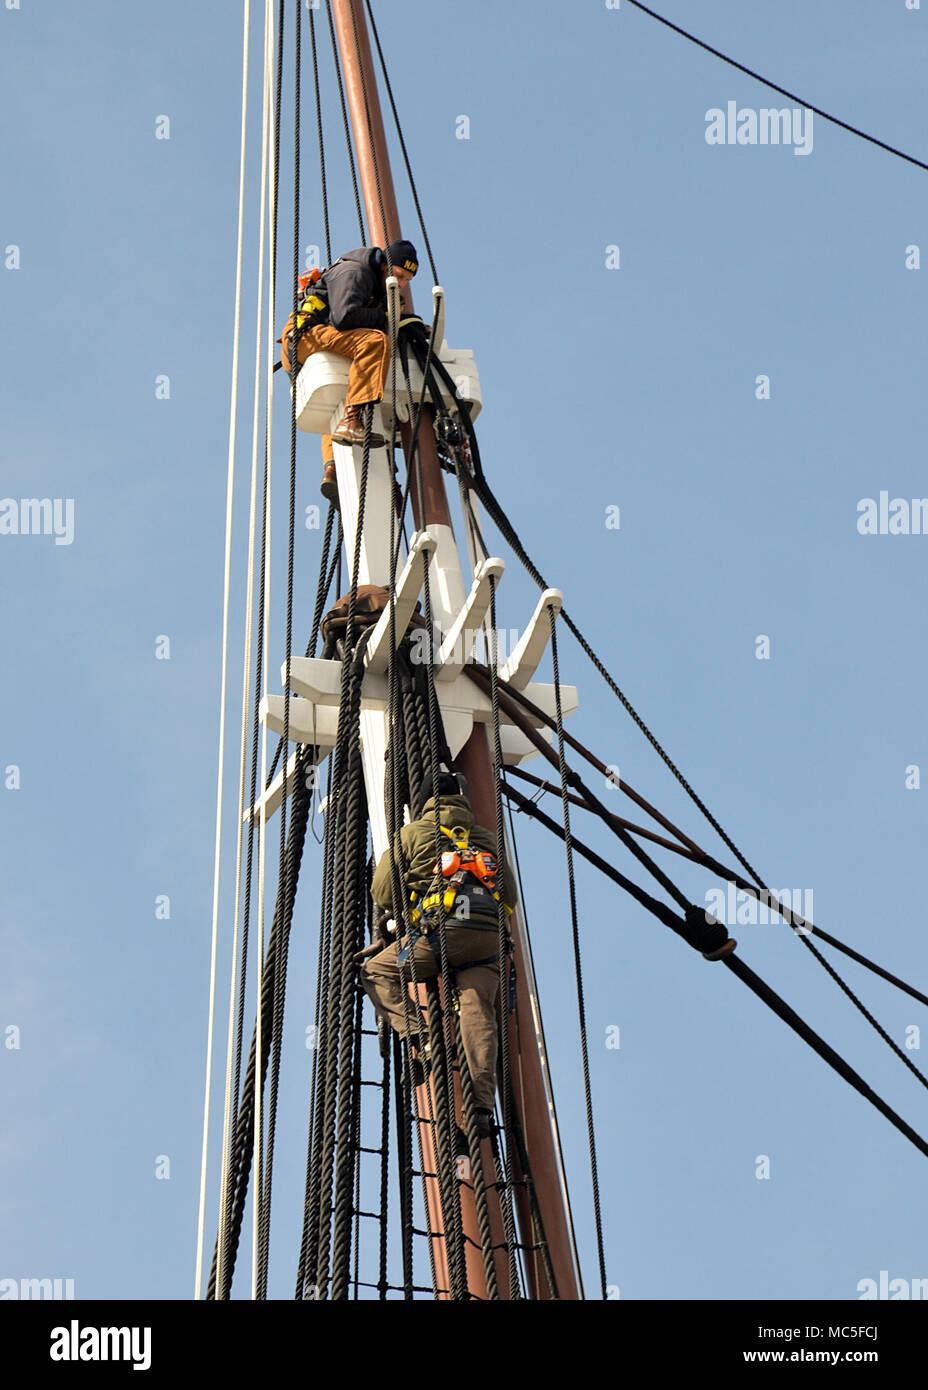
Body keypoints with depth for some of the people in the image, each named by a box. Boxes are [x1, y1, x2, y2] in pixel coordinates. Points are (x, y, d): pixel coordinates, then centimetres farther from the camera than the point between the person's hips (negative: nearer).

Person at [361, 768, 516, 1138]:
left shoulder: (412, 833, 16)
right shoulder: (486, 838, 26)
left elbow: (382, 891, 15)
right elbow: (510, 895, 28)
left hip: (441, 930, -4)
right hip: (488, 936, 4)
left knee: (377, 971, 13)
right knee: (478, 1015, 0)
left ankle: (418, 1036, -7)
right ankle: (482, 1104, -12)